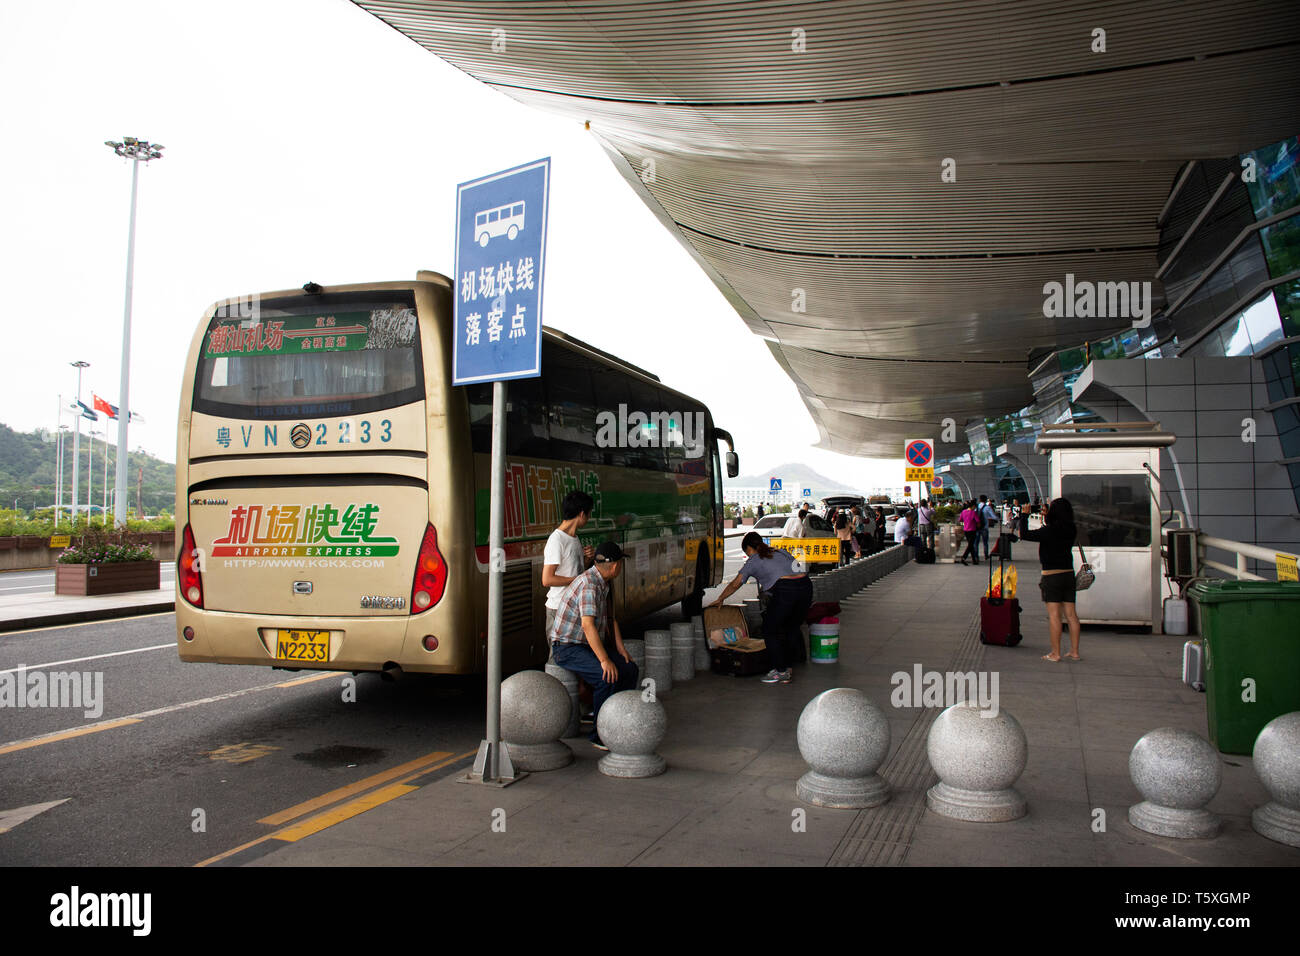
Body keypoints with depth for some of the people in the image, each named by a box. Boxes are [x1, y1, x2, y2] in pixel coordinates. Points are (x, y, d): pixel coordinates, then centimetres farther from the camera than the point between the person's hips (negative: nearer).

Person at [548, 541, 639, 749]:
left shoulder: (603, 583, 8)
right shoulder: (588, 584, -24)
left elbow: (610, 617, 17)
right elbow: (588, 625, -33)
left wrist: (621, 648, 8)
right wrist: (605, 660, -35)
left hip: (588, 646, 10)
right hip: (567, 648, -10)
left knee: (630, 670, -1)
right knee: (607, 677, -29)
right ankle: (598, 735, -18)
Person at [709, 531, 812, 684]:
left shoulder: (753, 561, 16)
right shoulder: (781, 552, 29)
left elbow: (735, 585, 21)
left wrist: (719, 600, 35)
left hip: (785, 591, -6)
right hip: (806, 585, 6)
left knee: (770, 631, 8)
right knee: (793, 628, 21)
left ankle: (781, 672, 8)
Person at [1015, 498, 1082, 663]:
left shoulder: (1048, 531, -16)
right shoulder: (1071, 531, 2)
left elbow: (1024, 535, -13)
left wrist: (1025, 515, -3)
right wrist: (1045, 517, 24)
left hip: (1052, 576, -6)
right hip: (1068, 574, 6)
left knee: (1054, 615, -4)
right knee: (1071, 614, 9)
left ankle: (1055, 654, -3)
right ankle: (1074, 652, 14)